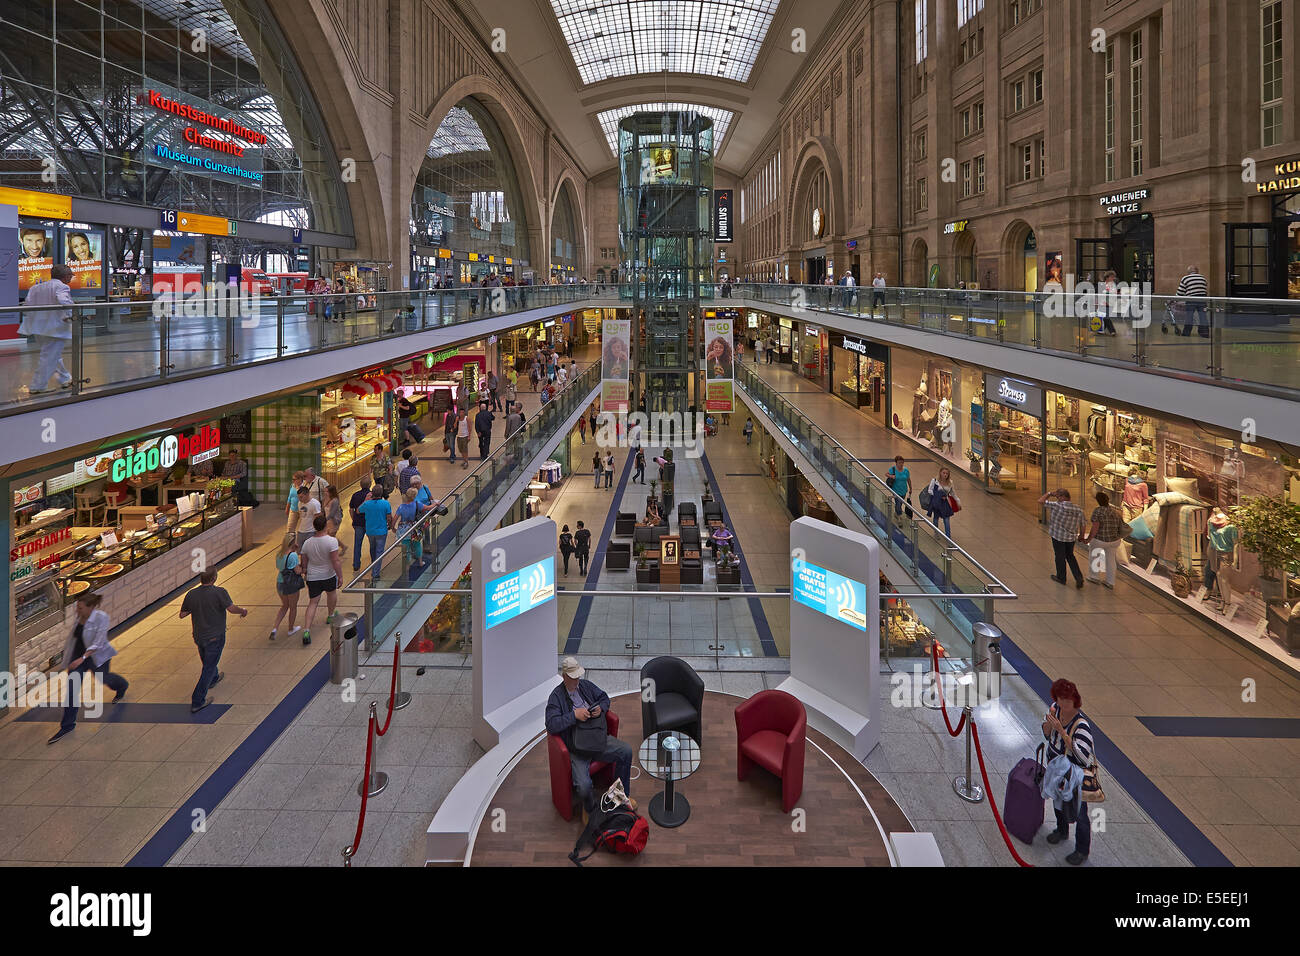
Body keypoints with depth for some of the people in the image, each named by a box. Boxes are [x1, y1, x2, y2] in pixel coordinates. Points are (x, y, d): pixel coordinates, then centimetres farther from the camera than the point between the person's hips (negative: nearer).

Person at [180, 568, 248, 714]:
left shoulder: (191, 595, -8)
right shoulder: (219, 592, -22)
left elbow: (182, 615, 0)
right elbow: (232, 609, -26)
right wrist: (243, 611, -7)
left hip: (198, 636, 5)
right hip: (215, 637, -5)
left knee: (207, 662, 31)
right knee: (209, 668, 4)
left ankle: (213, 679, 58)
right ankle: (197, 702, 4)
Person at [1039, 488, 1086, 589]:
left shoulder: (1057, 506, -20)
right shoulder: (1079, 509, -5)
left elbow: (1040, 501, -17)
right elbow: (1082, 525, 4)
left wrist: (1050, 494, -4)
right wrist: (1081, 535, 20)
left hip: (1058, 536, -5)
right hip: (1071, 537, 5)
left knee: (1060, 557, 13)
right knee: (1070, 556, 22)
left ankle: (1061, 578, 29)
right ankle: (1079, 577, 11)